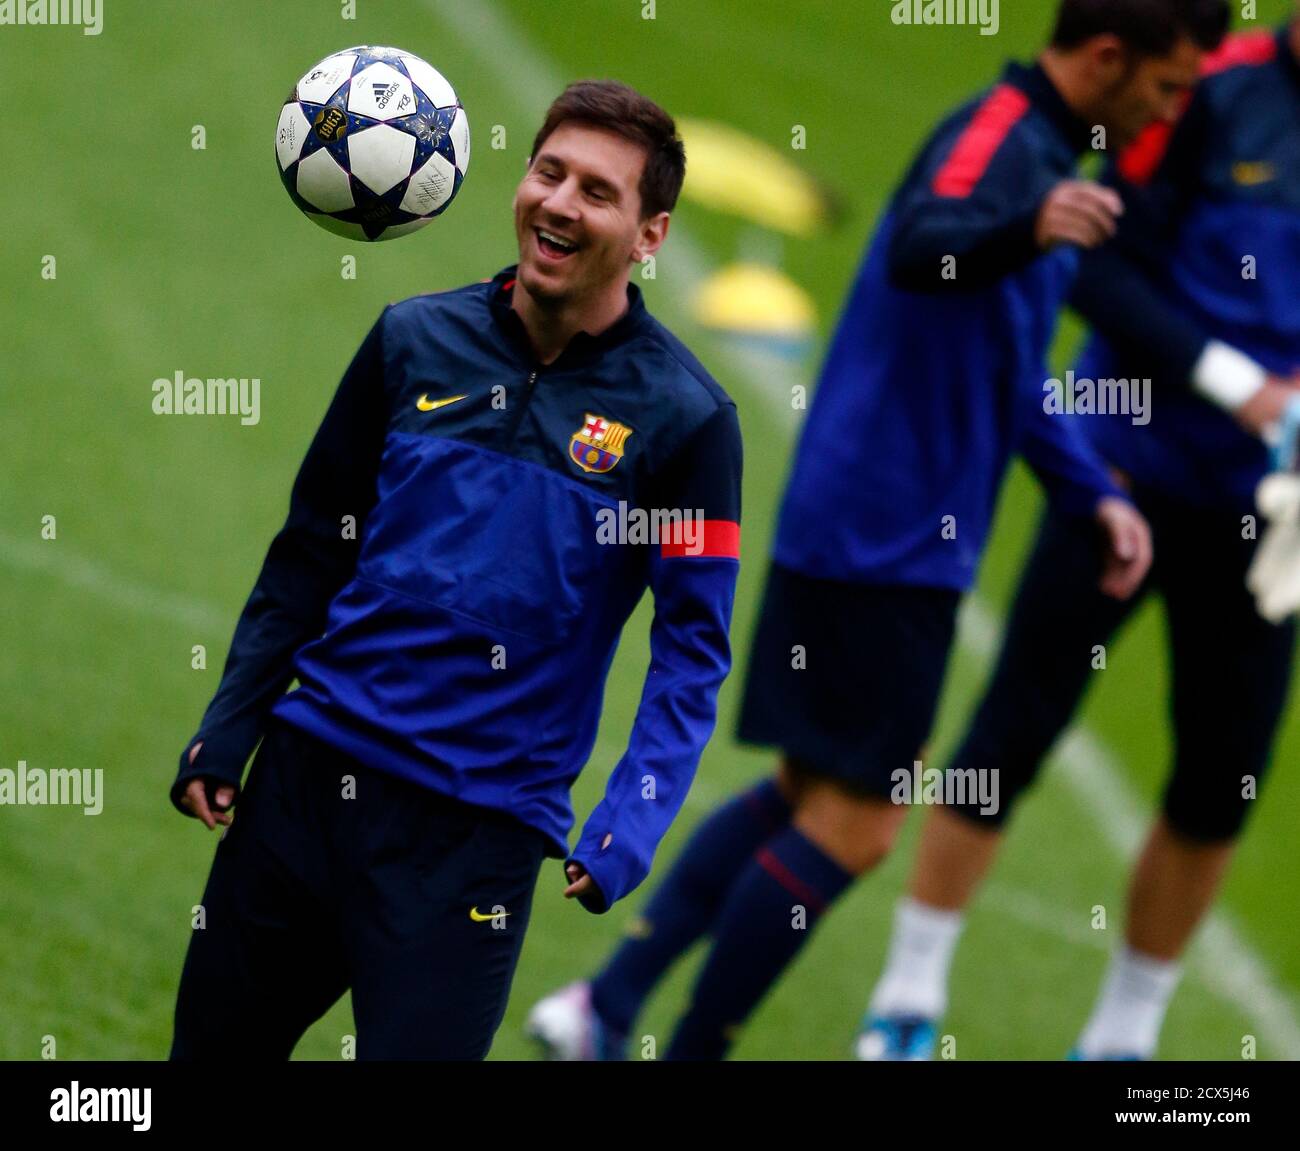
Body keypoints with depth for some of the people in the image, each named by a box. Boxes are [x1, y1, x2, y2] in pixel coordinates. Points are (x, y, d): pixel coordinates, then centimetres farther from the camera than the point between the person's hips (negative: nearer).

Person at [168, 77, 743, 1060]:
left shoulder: (683, 416, -5)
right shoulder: (416, 341, 5)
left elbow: (692, 648, -4)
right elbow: (311, 551, 13)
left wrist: (629, 828, -17)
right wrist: (227, 732, 7)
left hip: (479, 823, -4)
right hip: (308, 764, 4)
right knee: (211, 1049, 10)